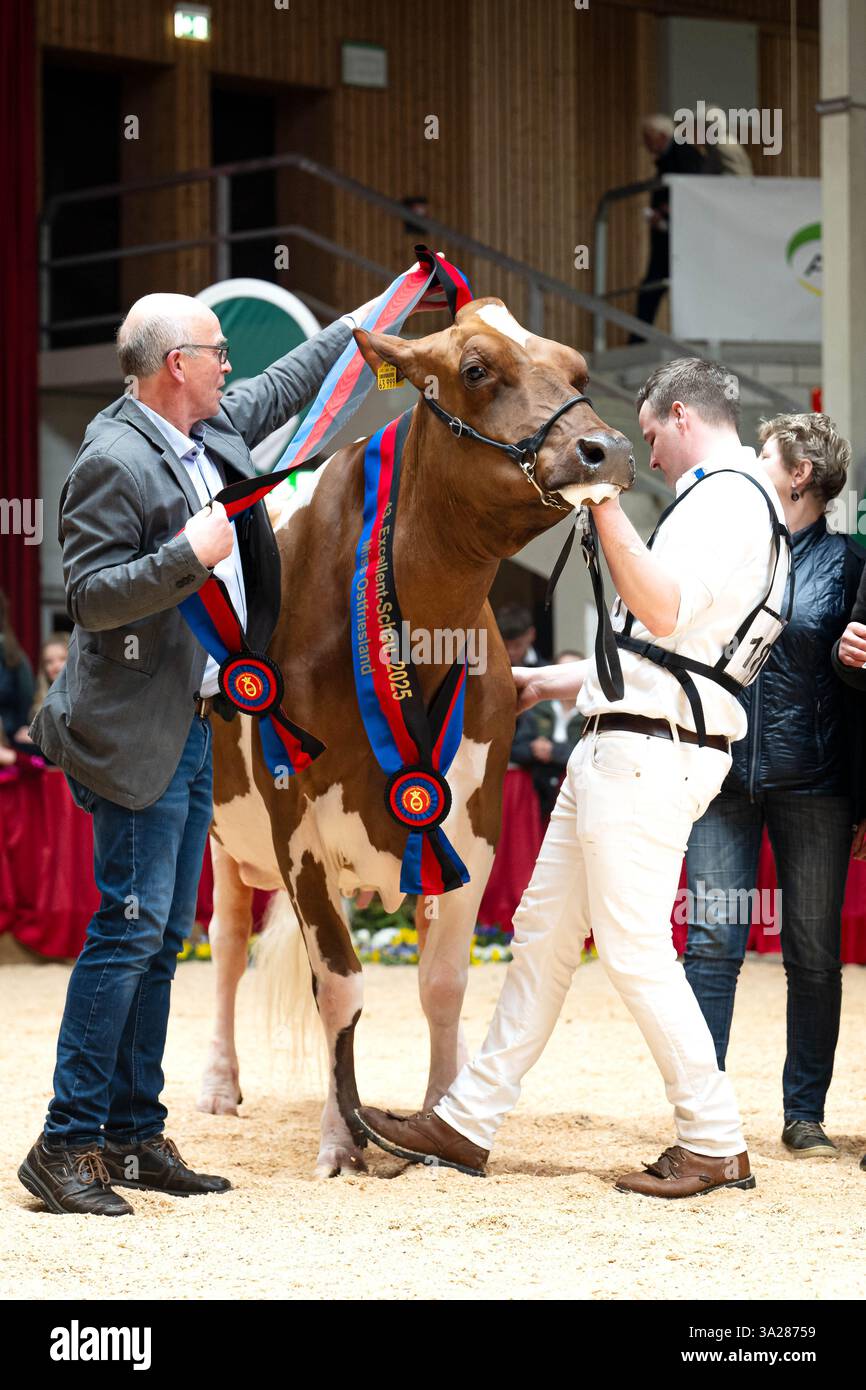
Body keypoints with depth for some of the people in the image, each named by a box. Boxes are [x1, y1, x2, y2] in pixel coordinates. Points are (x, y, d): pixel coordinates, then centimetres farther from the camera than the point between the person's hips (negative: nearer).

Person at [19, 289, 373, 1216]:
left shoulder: (213, 432, 11)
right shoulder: (113, 462, -16)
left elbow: (283, 386, 29)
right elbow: (90, 597, -20)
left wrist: (365, 320, 32)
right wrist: (190, 555, -25)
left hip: (192, 724, 10)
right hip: (135, 732, -10)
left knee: (164, 933, 11)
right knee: (130, 926, -12)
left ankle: (134, 1131, 16)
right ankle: (66, 1146, -9)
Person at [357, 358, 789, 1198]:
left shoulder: (728, 498, -11)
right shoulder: (711, 501, 22)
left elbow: (663, 608, -27)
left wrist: (602, 501, -30)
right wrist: (559, 681, 32)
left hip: (648, 753, -11)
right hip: (615, 746, 11)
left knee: (634, 948, -8)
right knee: (544, 930, 12)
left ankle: (715, 1145, 1)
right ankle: (468, 1123, 18)